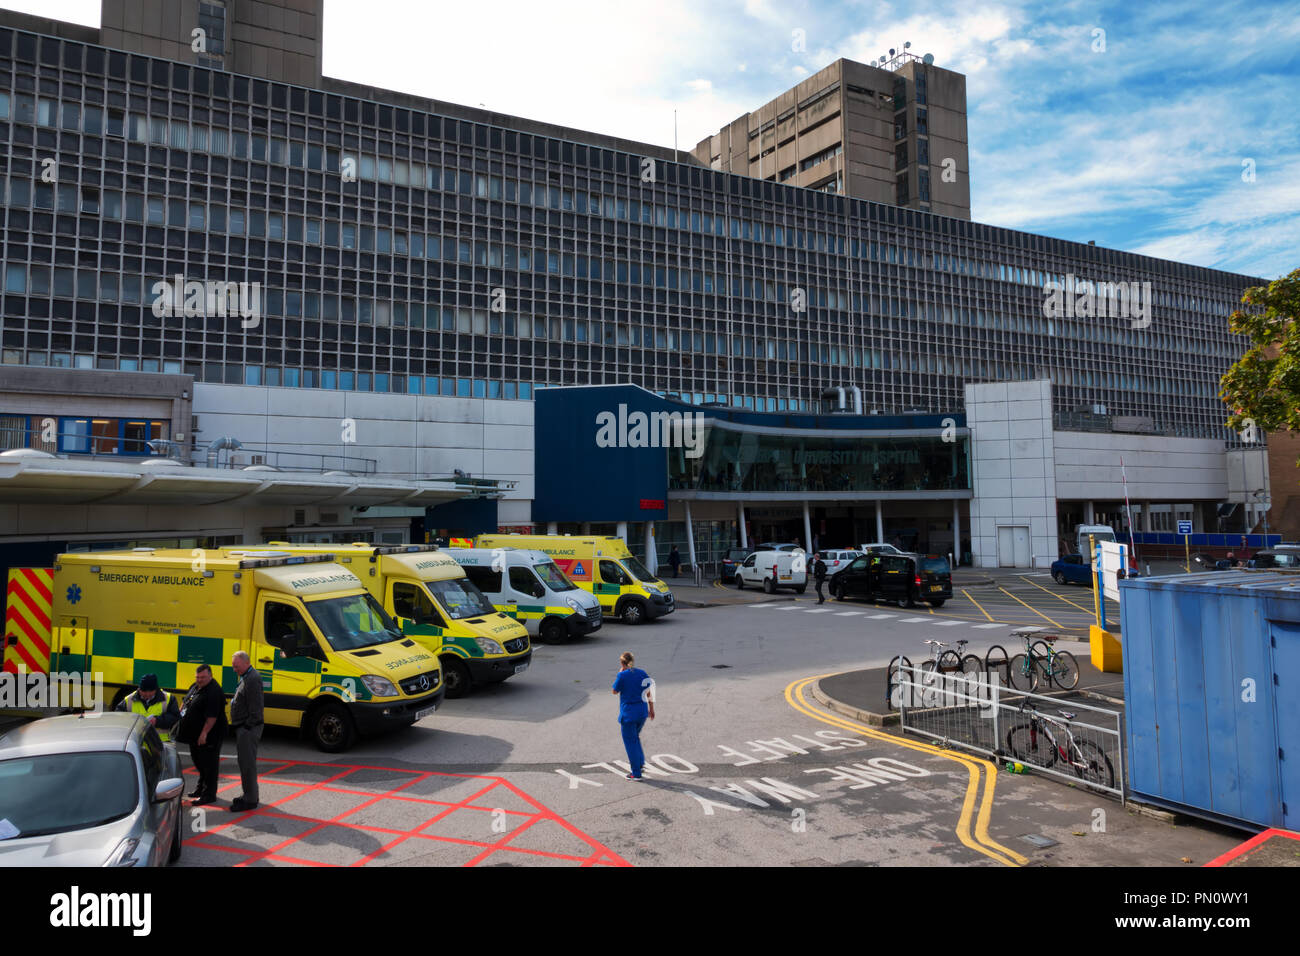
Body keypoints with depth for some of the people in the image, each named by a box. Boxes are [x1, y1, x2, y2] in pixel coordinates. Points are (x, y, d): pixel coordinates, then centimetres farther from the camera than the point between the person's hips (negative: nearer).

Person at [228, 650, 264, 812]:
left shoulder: (253, 679, -18)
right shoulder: (246, 677, 16)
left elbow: (255, 708, -21)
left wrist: (248, 726, -20)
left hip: (248, 729, -11)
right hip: (243, 728, 11)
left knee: (247, 764, -6)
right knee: (246, 763, 16)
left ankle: (250, 800, 0)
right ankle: (249, 794, 26)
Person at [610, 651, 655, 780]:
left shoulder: (622, 675, -14)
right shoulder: (642, 673, 2)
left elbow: (615, 691, -1)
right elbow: (649, 692, 6)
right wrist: (651, 708, 15)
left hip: (628, 713, -6)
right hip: (642, 711, 6)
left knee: (630, 741, 4)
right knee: (635, 737, 26)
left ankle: (636, 773, 6)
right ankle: (640, 761, 27)